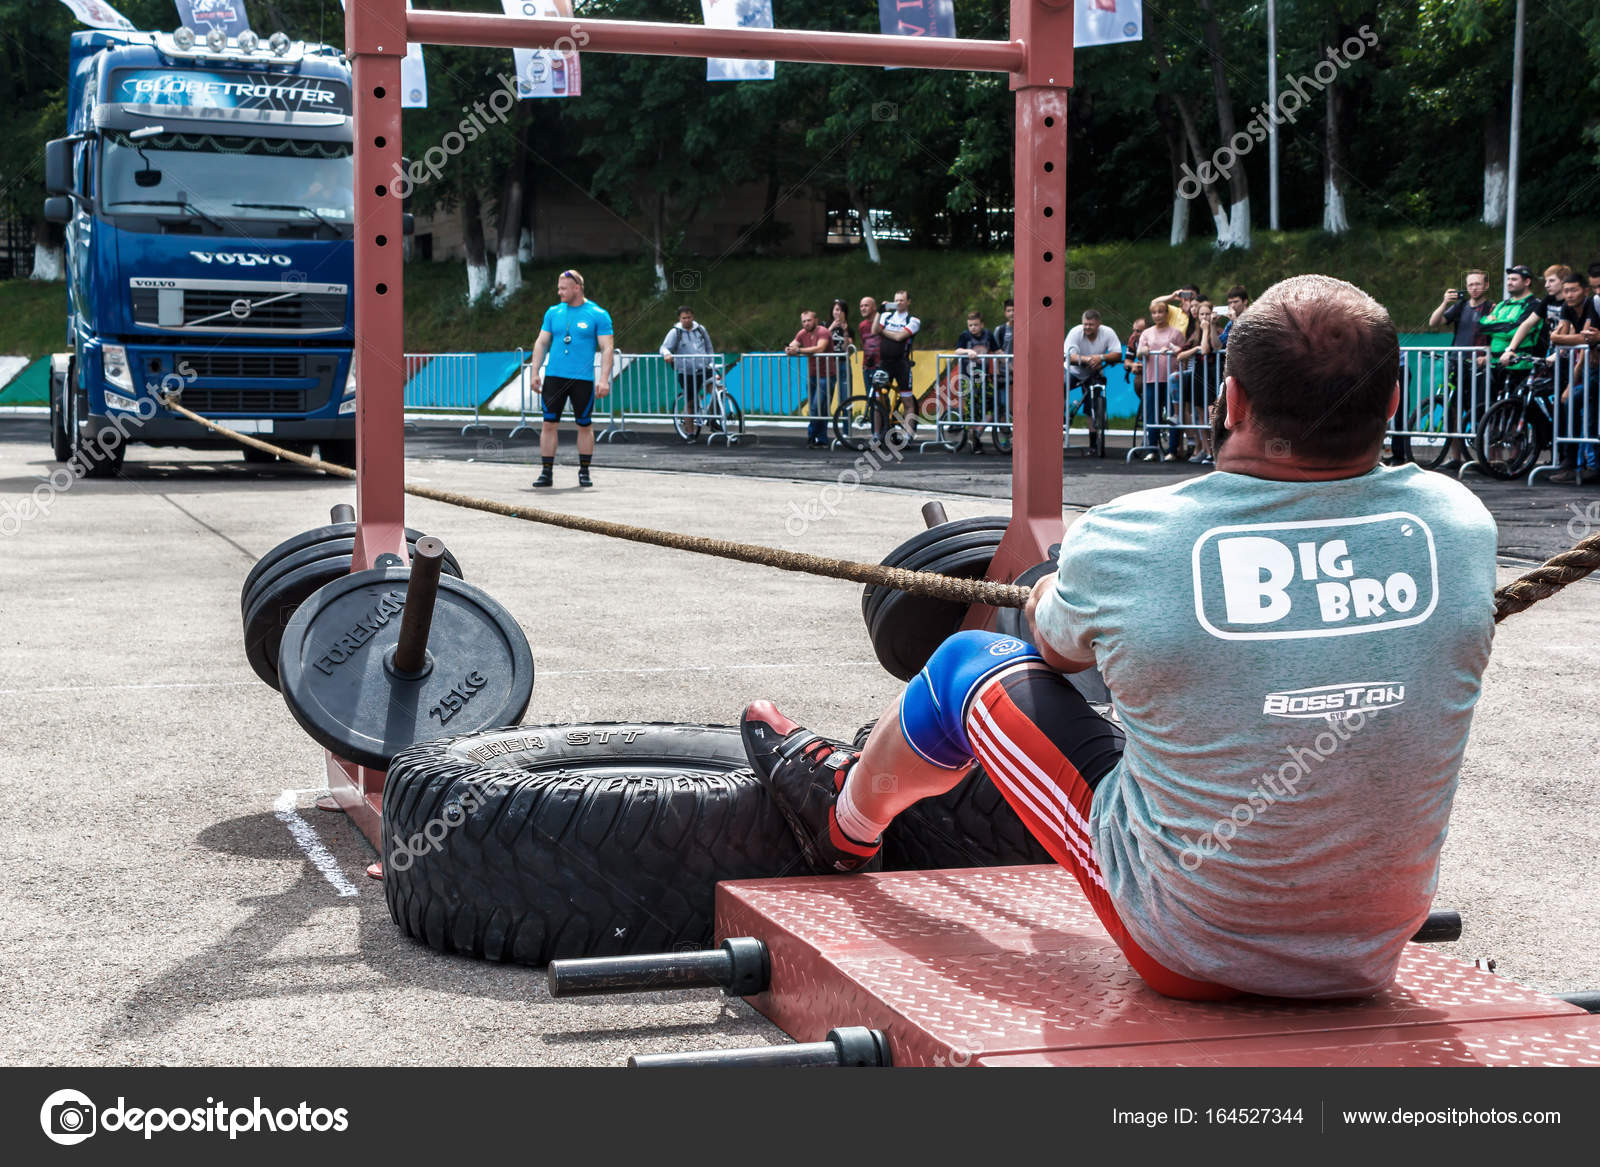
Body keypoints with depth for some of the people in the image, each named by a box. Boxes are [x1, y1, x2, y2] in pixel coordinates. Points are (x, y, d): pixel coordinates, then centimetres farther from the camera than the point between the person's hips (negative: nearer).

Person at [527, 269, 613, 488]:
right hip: (554, 377, 3)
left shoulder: (598, 315, -2)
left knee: (584, 426, 4)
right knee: (549, 424, -1)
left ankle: (584, 472, 16)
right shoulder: (553, 312, 10)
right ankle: (547, 472, 4)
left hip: (583, 379, -3)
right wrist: (535, 373, 6)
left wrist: (604, 379, -12)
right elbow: (541, 343, 14)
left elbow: (607, 348, -4)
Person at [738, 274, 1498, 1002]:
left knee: (970, 665, 16)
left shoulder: (1126, 541, -20)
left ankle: (843, 825, 48)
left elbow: (1051, 642, 4)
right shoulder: (1458, 524, -13)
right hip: (1373, 956, 4)